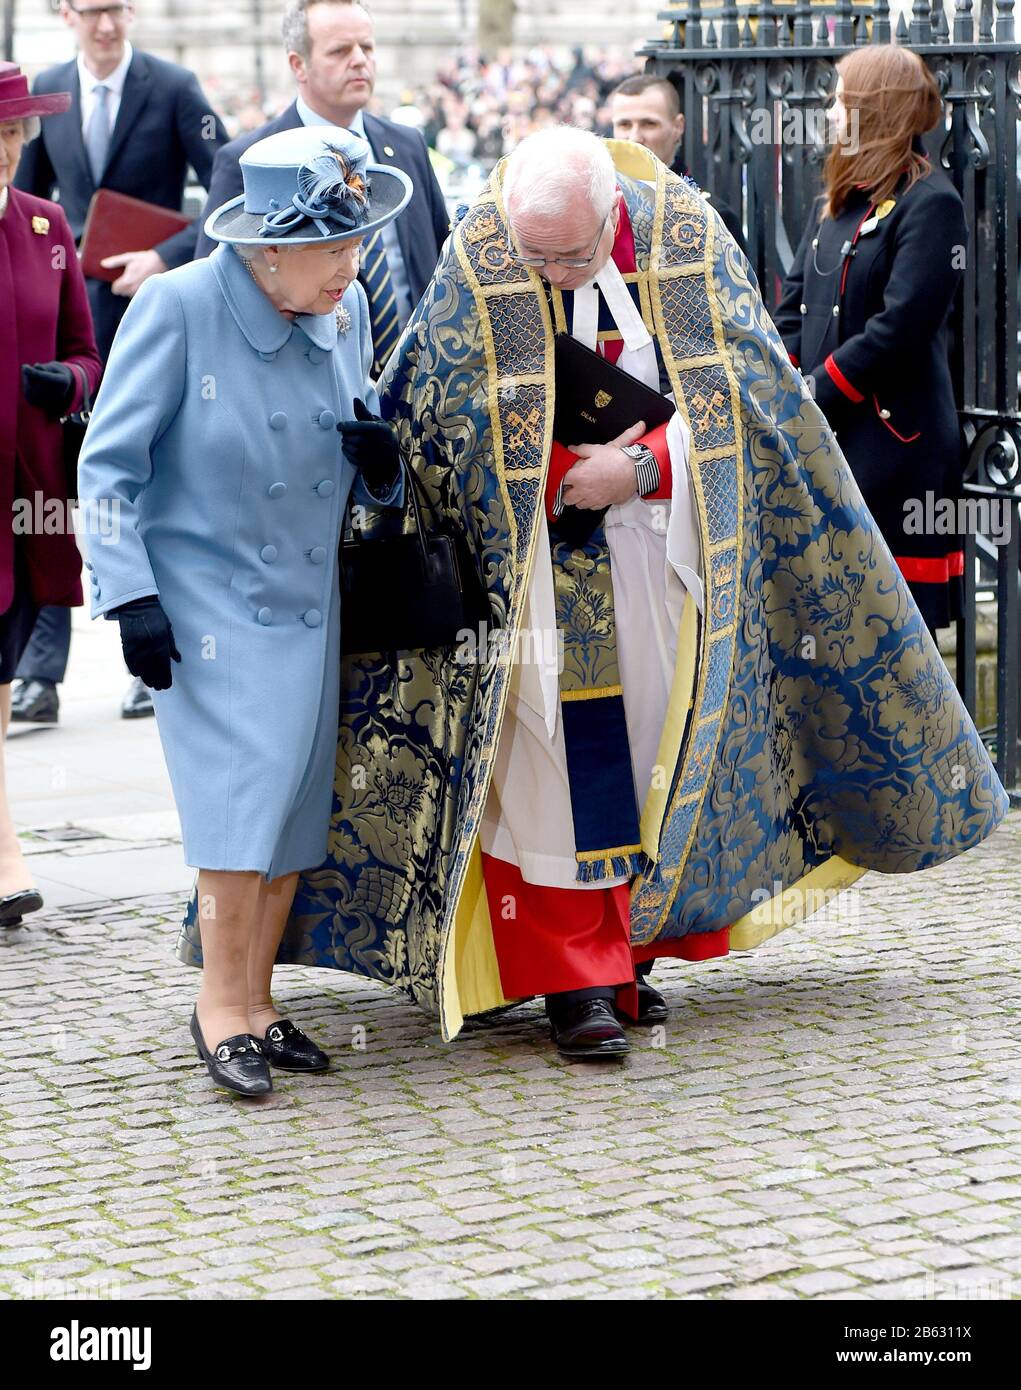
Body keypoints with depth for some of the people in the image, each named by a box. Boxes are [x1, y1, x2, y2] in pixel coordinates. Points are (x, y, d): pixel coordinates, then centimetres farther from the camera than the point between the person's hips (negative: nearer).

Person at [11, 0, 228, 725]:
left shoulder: (174, 88, -5)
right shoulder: (47, 92, 7)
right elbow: (27, 203, 17)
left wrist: (166, 258, -17)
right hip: (72, 316, 3)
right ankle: (40, 674, -3)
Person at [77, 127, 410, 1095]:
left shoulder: (346, 310, 3)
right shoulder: (178, 306, -14)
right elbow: (109, 463, -9)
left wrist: (379, 458, -8)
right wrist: (132, 595, -13)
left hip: (310, 605, 6)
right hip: (208, 605, -6)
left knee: (294, 809, 6)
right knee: (246, 797, -11)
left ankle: (253, 1001, 19)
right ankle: (222, 1004, 4)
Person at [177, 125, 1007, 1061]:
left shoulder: (686, 238, -7)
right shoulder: (480, 259, -11)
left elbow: (741, 391, -6)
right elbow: (436, 417, -8)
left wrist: (642, 468, -19)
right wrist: (561, 469, -16)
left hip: (667, 553, 2)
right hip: (537, 564, -2)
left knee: (661, 752, 8)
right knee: (554, 760, -7)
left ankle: (635, 945, 21)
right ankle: (576, 981, -3)